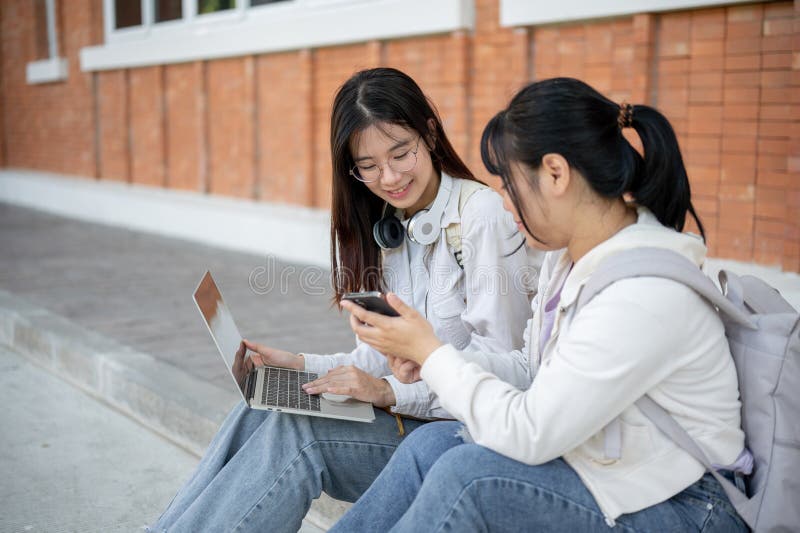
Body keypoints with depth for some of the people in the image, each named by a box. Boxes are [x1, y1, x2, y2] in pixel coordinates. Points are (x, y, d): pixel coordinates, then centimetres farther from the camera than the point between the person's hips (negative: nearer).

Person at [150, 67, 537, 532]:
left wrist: (390, 391, -24)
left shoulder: (482, 215, -14)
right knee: (258, 411, -16)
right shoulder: (388, 231, 11)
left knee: (293, 434, -24)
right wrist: (300, 365, -3)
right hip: (409, 417, 7)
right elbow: (381, 357, 11)